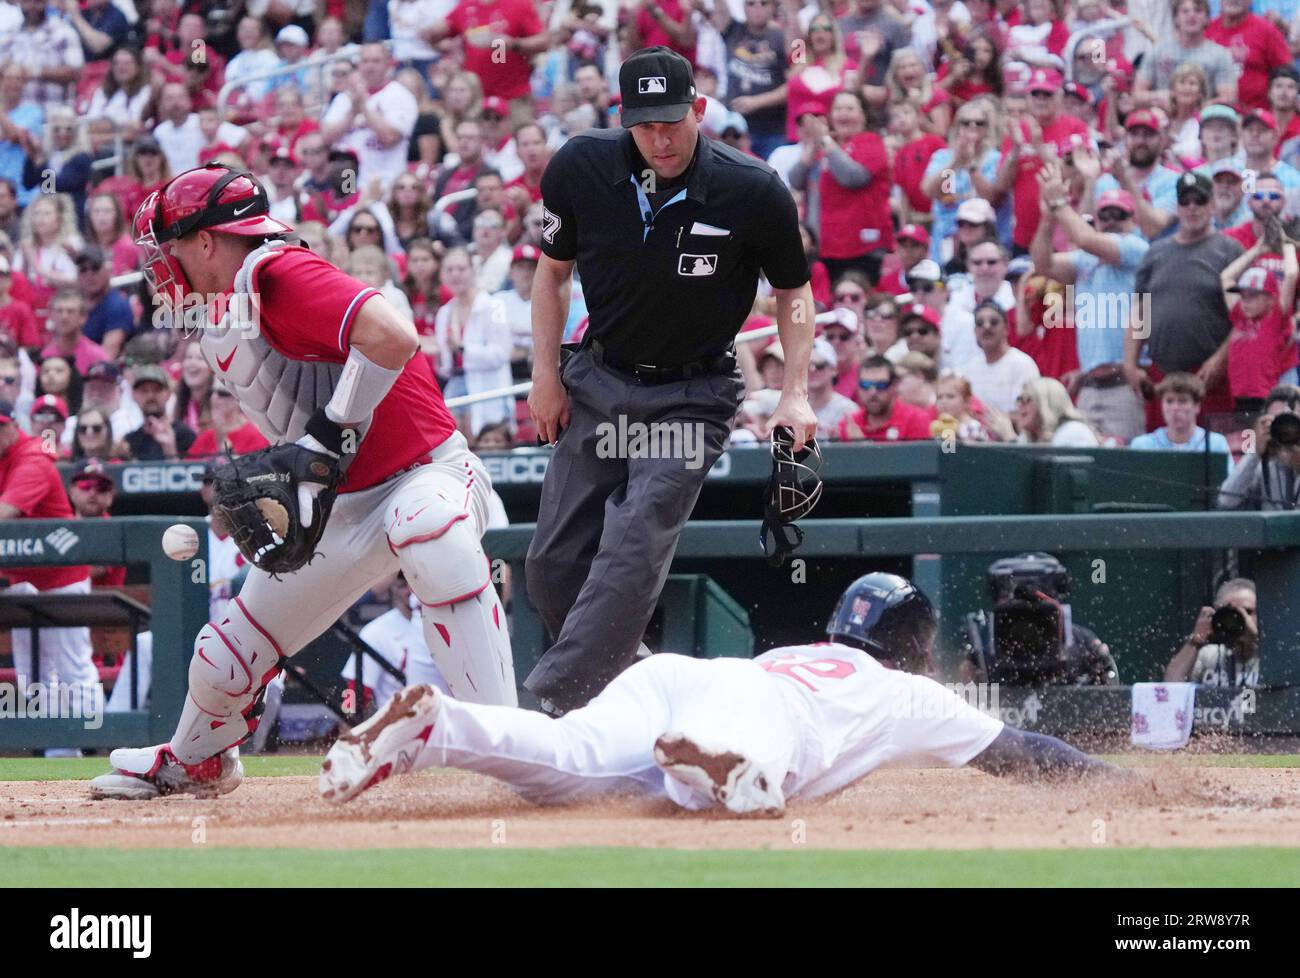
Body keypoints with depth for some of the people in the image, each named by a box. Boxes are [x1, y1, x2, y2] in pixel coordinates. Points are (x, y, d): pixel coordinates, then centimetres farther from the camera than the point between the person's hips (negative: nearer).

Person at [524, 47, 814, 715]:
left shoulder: (753, 194, -18)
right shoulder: (580, 169, -11)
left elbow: (793, 289, -1)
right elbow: (554, 270, 7)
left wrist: (796, 392, -12)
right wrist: (545, 373, 0)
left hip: (693, 398, -4)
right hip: (598, 381, 4)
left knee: (634, 548, -21)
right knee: (553, 562, 4)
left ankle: (556, 703, -26)